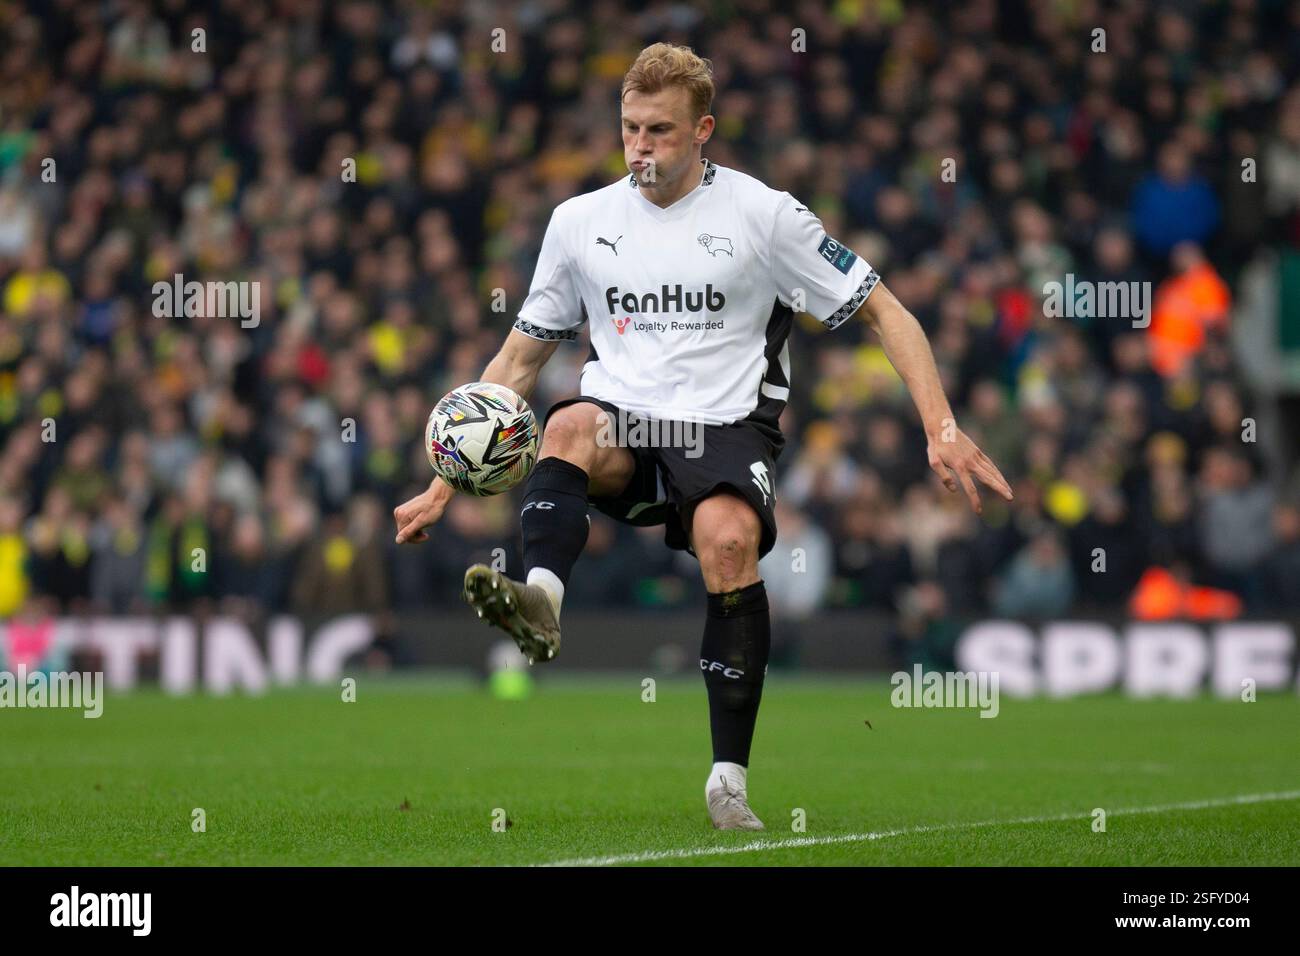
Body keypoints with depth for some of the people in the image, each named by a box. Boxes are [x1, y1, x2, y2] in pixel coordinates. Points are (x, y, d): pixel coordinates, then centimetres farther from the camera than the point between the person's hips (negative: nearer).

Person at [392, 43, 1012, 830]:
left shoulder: (764, 214, 2)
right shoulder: (581, 220, 13)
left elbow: (884, 312, 4)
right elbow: (519, 360, 20)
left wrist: (942, 431, -9)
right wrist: (445, 485, 14)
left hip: (727, 426, -3)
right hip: (623, 426, 3)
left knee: (728, 538, -34)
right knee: (571, 425, -32)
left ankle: (730, 778, -27)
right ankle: (541, 597, -60)